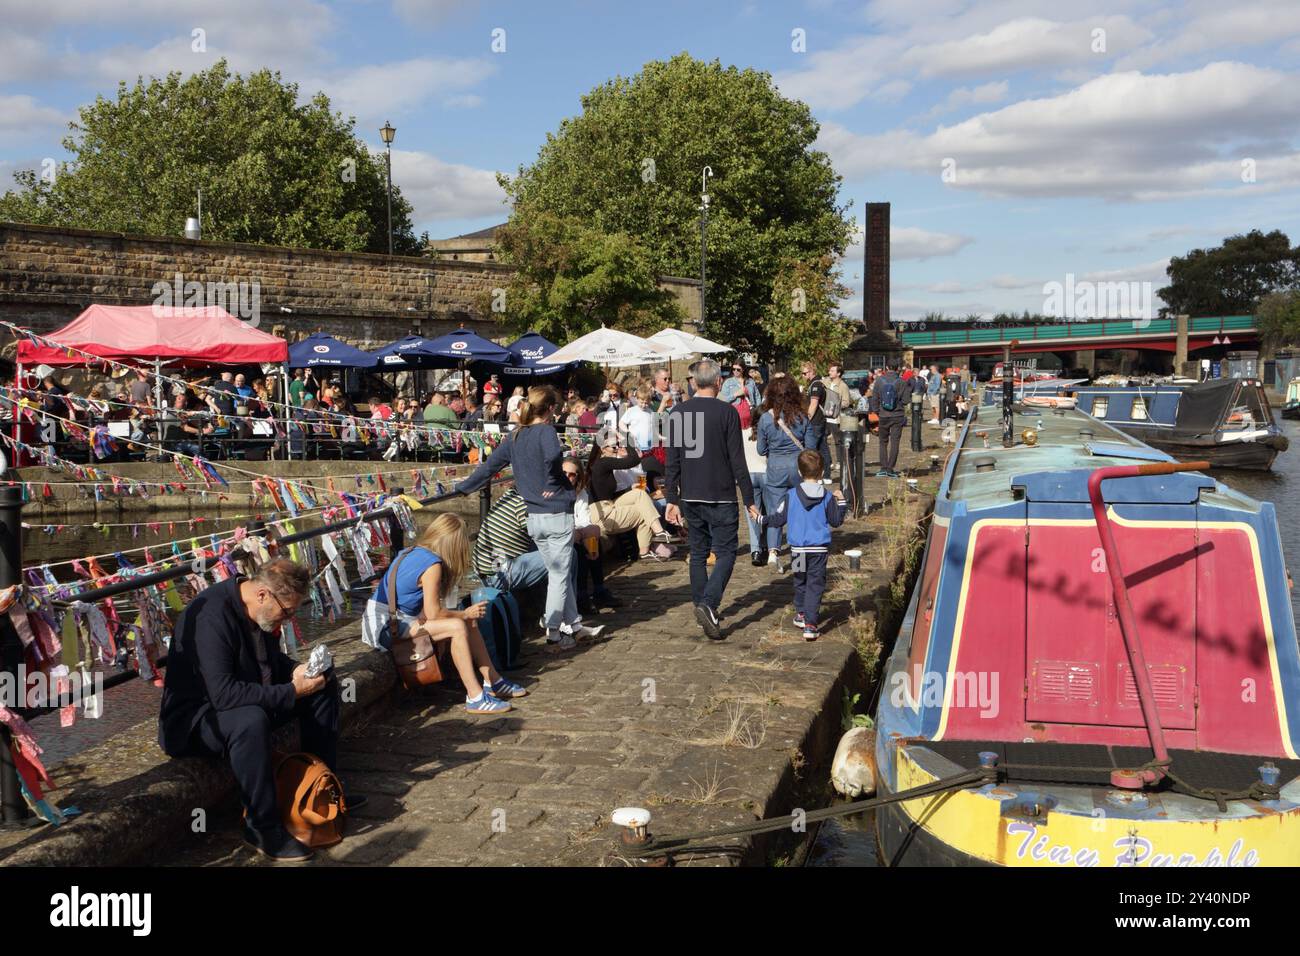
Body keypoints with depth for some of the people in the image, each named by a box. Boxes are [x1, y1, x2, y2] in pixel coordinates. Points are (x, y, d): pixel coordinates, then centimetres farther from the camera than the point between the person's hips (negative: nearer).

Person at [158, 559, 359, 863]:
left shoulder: (259, 609, -2)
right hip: (194, 718, -9)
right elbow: (223, 694, -36)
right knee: (251, 721, -41)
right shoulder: (211, 616, -30)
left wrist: (298, 671, -8)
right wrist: (291, 691, -31)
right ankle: (263, 827, -26)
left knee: (324, 685, 5)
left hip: (249, 699, 10)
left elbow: (273, 659, 14)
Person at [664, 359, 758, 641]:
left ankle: (703, 607, 19)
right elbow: (737, 461, -9)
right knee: (725, 553, 1)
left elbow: (672, 461, 3)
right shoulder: (727, 412, -9)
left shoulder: (677, 413, 2)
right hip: (721, 497, -4)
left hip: (690, 498, 4)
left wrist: (672, 499, 9)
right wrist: (749, 500, -3)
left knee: (698, 554, 15)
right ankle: (708, 604, -17)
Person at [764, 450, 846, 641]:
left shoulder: (791, 495, -6)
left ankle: (801, 614, 35)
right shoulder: (827, 497, -3)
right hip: (819, 549, -1)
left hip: (797, 548, 1)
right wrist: (840, 501, 18)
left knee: (800, 582, 21)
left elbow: (779, 519, 0)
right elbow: (837, 521, 6)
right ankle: (810, 625, -8)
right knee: (815, 585, 0)